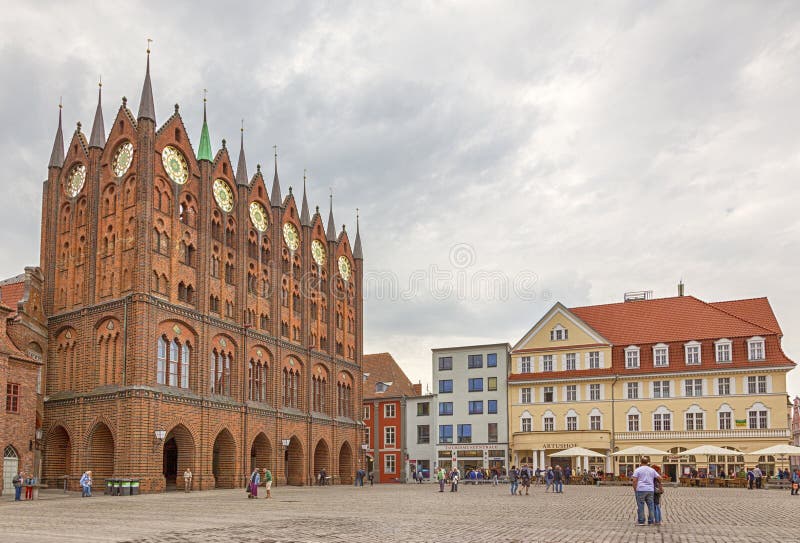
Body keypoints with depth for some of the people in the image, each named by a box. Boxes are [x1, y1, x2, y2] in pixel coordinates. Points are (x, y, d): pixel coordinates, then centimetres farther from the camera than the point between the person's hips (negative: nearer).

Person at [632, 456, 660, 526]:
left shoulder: (638, 470, -1)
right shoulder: (652, 470, 10)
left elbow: (634, 481, -7)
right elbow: (659, 478, 9)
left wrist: (635, 489, 1)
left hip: (640, 490, -3)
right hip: (650, 490, 3)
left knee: (640, 506, 0)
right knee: (651, 505, 7)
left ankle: (641, 521, 1)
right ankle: (651, 521, 8)